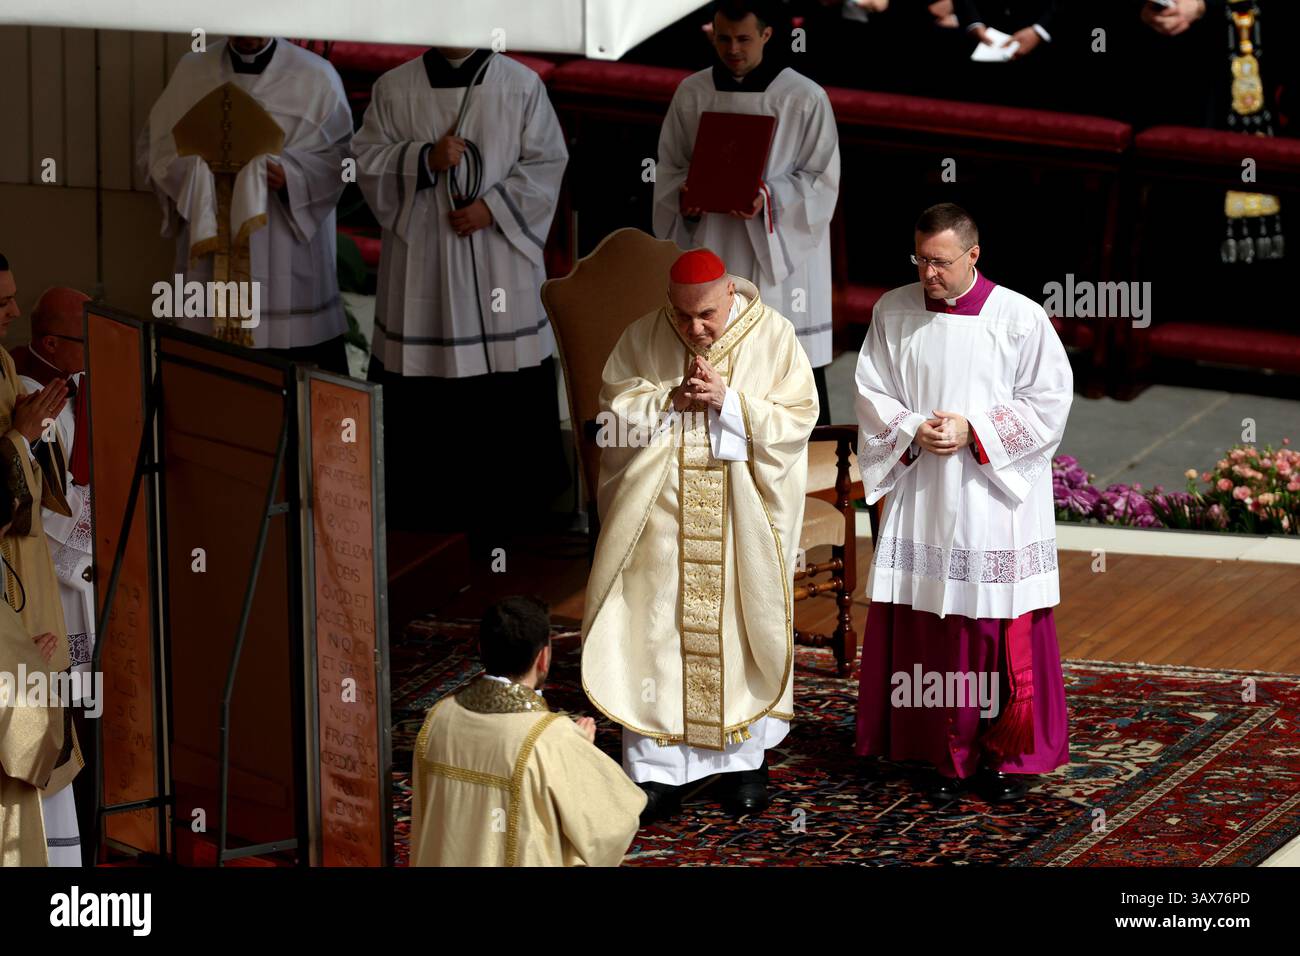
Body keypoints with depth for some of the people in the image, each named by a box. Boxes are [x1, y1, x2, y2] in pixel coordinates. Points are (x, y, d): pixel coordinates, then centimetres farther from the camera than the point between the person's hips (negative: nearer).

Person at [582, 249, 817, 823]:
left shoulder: (772, 334, -4)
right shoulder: (644, 337, 0)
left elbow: (798, 416, -8)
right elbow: (613, 409, 0)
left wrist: (728, 401, -20)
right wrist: (670, 399, -16)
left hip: (743, 516, -1)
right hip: (662, 512, 1)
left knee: (743, 624, 6)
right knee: (657, 631, -1)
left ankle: (746, 760, 20)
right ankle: (658, 769, 4)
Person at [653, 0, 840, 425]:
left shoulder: (805, 98, -3)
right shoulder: (692, 94, 7)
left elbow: (823, 178, -2)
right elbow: (669, 167, 13)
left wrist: (771, 199, -18)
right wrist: (686, 196, -8)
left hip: (778, 254, -3)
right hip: (710, 251, 3)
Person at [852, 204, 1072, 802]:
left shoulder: (1020, 318, -7)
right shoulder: (893, 312, 2)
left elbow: (1049, 399, -5)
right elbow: (872, 393, 7)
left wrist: (975, 431, -14)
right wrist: (913, 431, -11)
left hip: (997, 499, -2)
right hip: (921, 500, 2)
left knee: (1002, 626, 1)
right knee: (927, 629, 4)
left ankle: (1004, 754, 14)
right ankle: (948, 754, 15)